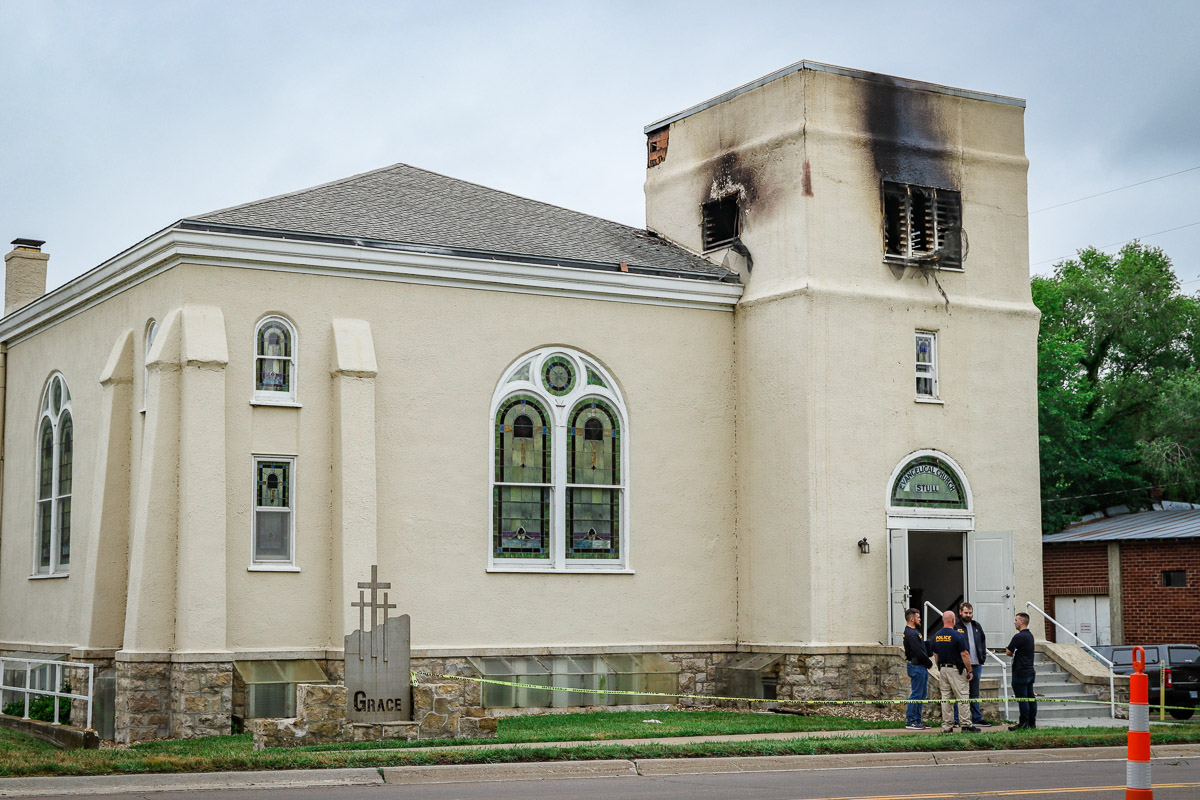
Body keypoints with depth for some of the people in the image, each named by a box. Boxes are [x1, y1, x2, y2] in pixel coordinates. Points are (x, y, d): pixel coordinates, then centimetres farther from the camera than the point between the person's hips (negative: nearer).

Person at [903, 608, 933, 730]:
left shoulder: (914, 632, 17)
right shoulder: (911, 634, -17)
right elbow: (918, 652, -21)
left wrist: (927, 662, 6)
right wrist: (929, 663, -8)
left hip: (921, 667, 11)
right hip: (916, 666, -11)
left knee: (922, 693, 13)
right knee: (916, 694, -8)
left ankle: (917, 720, 17)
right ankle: (910, 721, -5)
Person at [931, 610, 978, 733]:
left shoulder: (936, 636, 6)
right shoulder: (957, 635, -13)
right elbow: (964, 655, -13)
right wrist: (969, 671, -6)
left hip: (942, 669, 6)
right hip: (956, 669, -6)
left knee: (945, 698, 7)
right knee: (962, 698, -2)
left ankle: (946, 726, 7)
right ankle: (966, 725, -2)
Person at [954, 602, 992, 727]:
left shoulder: (977, 626, 14)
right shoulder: (955, 626, -6)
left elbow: (983, 640, 25)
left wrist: (983, 655, 13)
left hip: (976, 665, 6)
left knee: (974, 694, 13)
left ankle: (977, 718, 18)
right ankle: (957, 720, 1)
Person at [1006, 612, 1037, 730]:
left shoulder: (1019, 637, -17)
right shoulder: (1030, 635, 13)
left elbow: (1008, 652, -11)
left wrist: (1012, 653, 9)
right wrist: (1015, 653, 5)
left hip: (1020, 674, -9)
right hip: (1030, 671, 9)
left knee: (1022, 699, -5)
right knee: (1030, 698, 11)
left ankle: (1023, 724, -2)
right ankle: (1032, 723, 16)